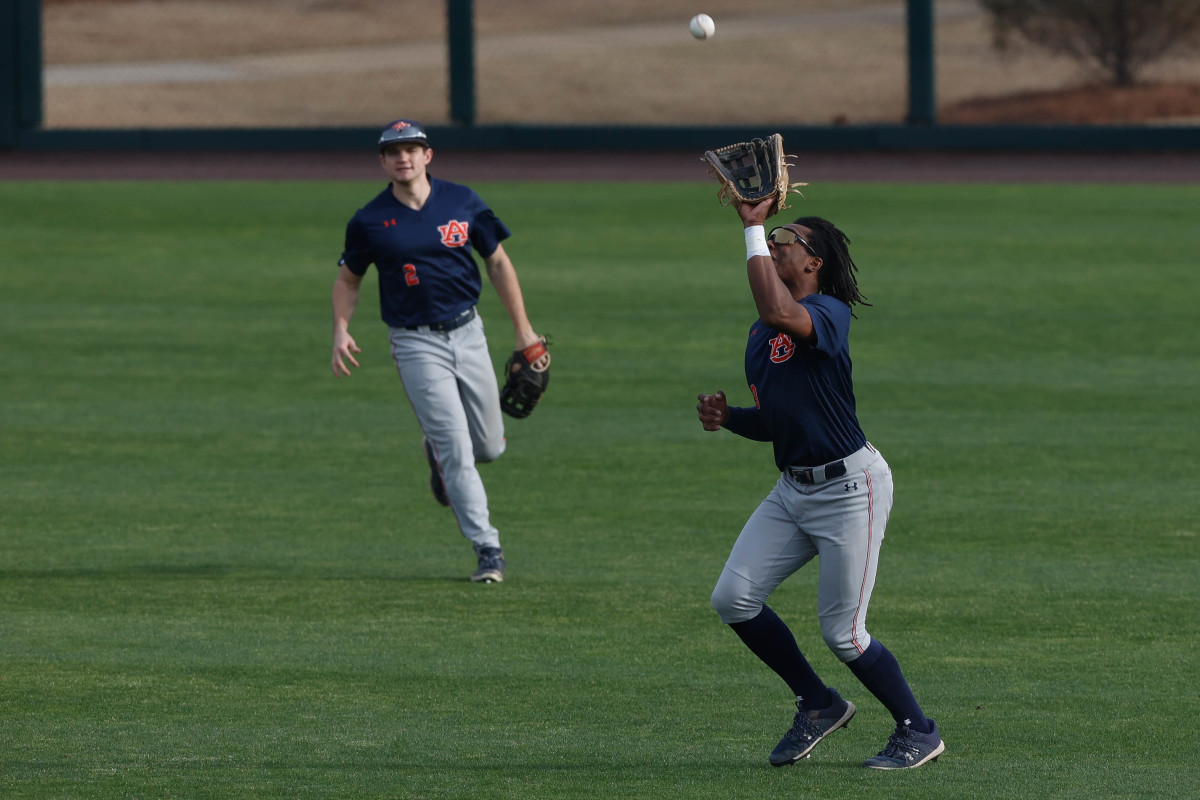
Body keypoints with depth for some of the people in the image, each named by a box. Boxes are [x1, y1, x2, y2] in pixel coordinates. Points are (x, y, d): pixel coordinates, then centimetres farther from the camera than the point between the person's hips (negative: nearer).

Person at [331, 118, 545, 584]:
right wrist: (341, 330, -9)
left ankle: (438, 454, 44)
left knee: (489, 447, 9)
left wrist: (523, 331, 4)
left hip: (467, 333, 3)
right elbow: (348, 279, 9)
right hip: (417, 345, -3)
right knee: (456, 449, -10)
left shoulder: (462, 203, 0)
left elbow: (498, 263, 8)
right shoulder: (370, 222, -4)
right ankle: (487, 550, -5)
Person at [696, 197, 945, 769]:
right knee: (733, 599, -3)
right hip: (792, 488, 8)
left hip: (849, 488, -8)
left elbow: (780, 313, -38)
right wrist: (727, 417, 0)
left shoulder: (829, 313, -15)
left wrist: (753, 228, -30)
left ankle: (919, 732, 15)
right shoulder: (760, 334, 12)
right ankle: (818, 705, 15)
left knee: (842, 633, -5)